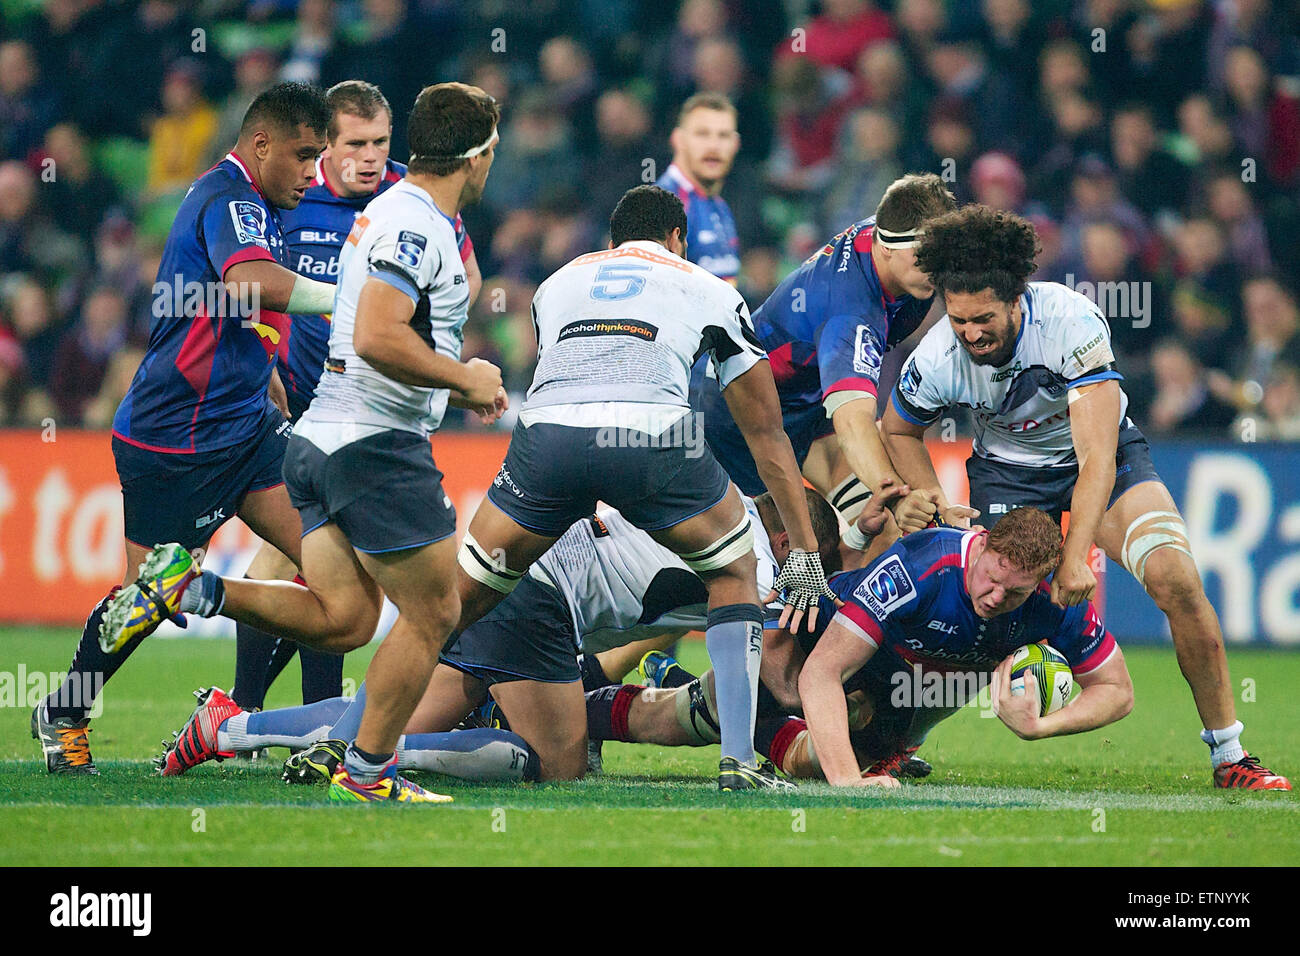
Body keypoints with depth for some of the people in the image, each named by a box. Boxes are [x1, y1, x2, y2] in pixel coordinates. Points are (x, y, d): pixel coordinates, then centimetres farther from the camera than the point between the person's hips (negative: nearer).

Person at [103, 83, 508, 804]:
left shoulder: (393, 215, 18)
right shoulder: (415, 225, -14)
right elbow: (376, 339, -26)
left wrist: (458, 385, 24)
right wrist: (463, 378, -14)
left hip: (321, 439, 10)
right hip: (376, 444, -10)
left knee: (341, 620, 6)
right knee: (432, 612, -1)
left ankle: (193, 590, -3)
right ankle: (367, 772, 4)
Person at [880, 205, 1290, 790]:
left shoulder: (1071, 321, -34)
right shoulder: (938, 358, -23)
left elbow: (1096, 457, -35)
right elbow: (897, 431, 1)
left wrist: (1075, 557, -42)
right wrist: (940, 506, -12)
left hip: (1102, 456, -1)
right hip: (1007, 473, 1)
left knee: (1175, 578, -24)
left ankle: (1229, 756, -11)